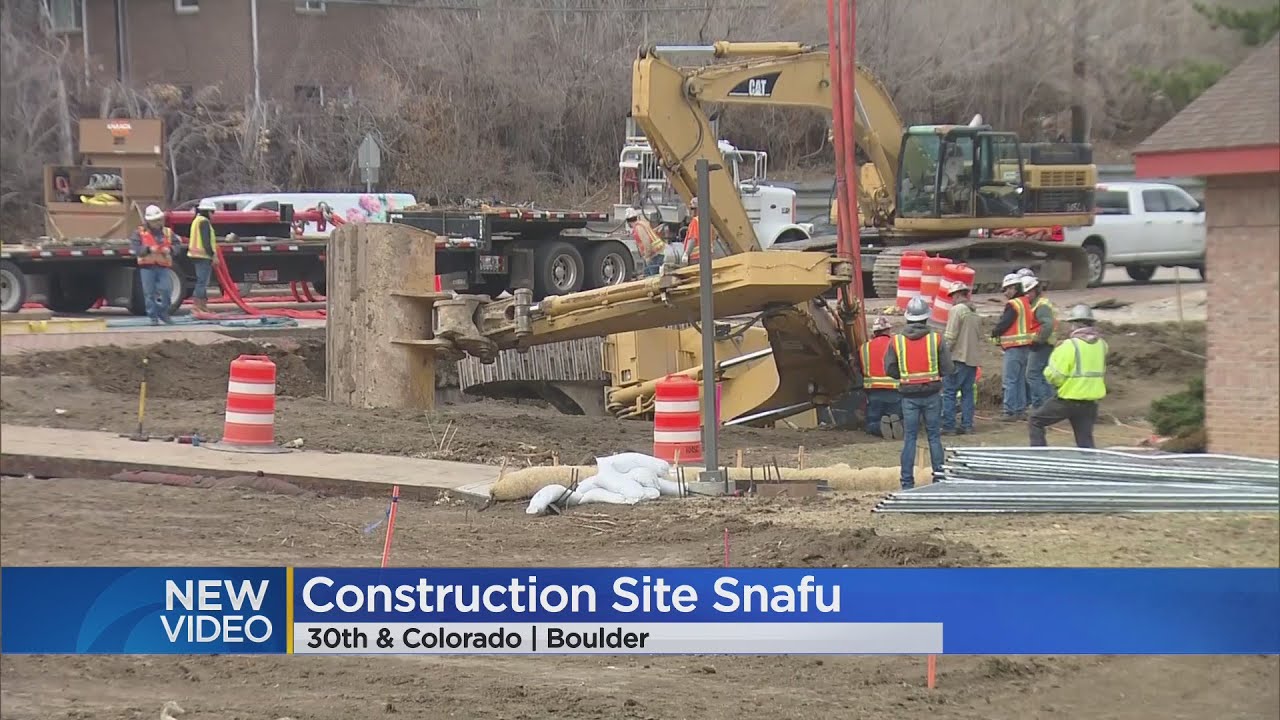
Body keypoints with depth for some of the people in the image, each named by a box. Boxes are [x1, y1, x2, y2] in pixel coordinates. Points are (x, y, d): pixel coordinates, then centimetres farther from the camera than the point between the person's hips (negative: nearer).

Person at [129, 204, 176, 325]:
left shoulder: (168, 233, 12)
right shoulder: (140, 232, 4)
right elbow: (135, 247, -6)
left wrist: (169, 249, -14)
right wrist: (148, 249, -19)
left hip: (163, 266, 2)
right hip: (147, 266, -2)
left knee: (165, 290, -4)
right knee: (149, 292, 0)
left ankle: (163, 314, 13)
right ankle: (153, 317, 6)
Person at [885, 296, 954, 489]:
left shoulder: (896, 341, -3)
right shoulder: (936, 339, -5)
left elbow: (889, 370, -2)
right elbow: (947, 369, -5)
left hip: (909, 395, 1)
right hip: (932, 394, -1)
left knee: (909, 437, 5)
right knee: (934, 435, 9)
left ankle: (907, 481, 5)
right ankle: (939, 475, 9)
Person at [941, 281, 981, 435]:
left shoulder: (957, 310, -9)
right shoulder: (974, 313, 15)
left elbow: (950, 336, -13)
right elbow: (979, 337, 16)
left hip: (958, 358, -8)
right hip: (973, 359, 8)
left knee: (949, 392, -4)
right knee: (968, 392, 11)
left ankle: (948, 426, -7)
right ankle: (967, 425, 10)